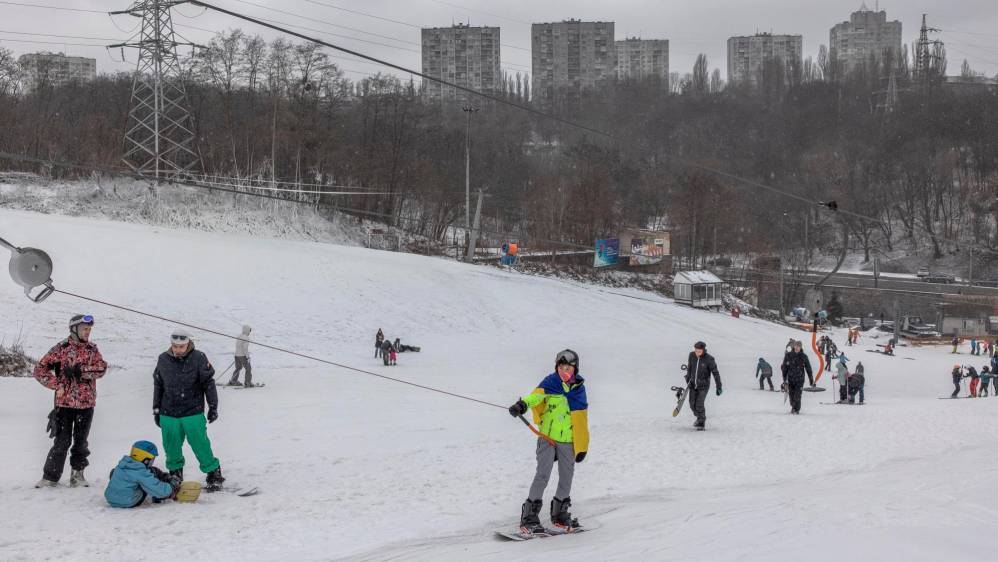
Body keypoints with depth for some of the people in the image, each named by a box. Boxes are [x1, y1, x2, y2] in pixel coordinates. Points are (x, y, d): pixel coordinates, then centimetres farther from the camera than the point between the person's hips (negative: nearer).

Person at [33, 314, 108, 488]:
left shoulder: (92, 348, 8)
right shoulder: (62, 348, -3)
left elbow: (101, 367, -8)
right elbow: (40, 369, -3)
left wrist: (79, 370, -19)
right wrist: (57, 384, -10)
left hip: (86, 403, 3)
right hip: (65, 402, -3)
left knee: (81, 441, 9)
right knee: (62, 441, -4)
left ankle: (77, 474, 20)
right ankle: (50, 477, 5)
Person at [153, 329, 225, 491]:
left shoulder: (198, 358, -7)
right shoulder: (163, 359, 2)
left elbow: (209, 383, 0)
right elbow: (158, 385, 14)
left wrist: (213, 406, 0)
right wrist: (156, 410, 16)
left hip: (193, 413, -3)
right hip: (169, 414, 3)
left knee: (201, 445, -4)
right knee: (172, 447, 7)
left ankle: (214, 474, 9)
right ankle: (175, 474, 26)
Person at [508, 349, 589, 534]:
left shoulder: (579, 388, 6)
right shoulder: (550, 382, -4)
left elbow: (582, 420, 13)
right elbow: (537, 394, -25)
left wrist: (582, 447, 13)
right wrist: (523, 404, -47)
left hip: (568, 440, 4)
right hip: (547, 436, -4)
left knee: (566, 476, 10)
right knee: (543, 474, -11)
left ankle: (560, 513, 29)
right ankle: (529, 516, -7)